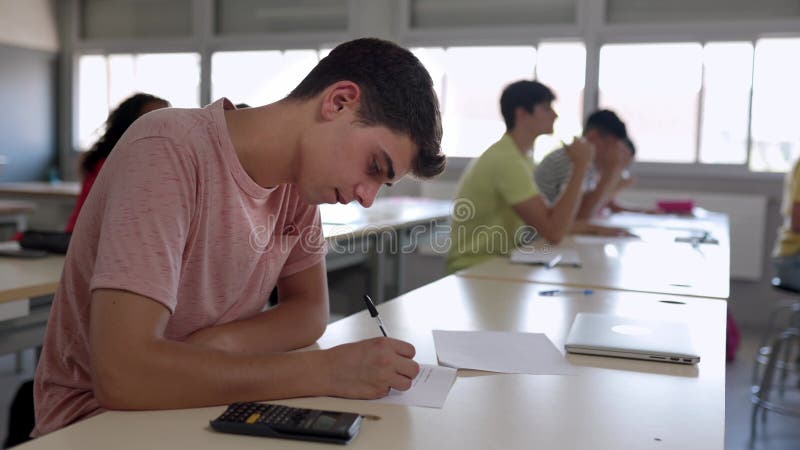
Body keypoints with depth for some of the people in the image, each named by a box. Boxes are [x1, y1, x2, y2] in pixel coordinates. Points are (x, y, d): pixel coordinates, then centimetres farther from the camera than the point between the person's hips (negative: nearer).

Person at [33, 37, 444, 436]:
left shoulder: (301, 172, -3)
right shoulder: (169, 152, -24)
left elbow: (311, 310, 1)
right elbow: (122, 374, -31)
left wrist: (222, 343, -18)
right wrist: (326, 371, -30)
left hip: (202, 408, 6)